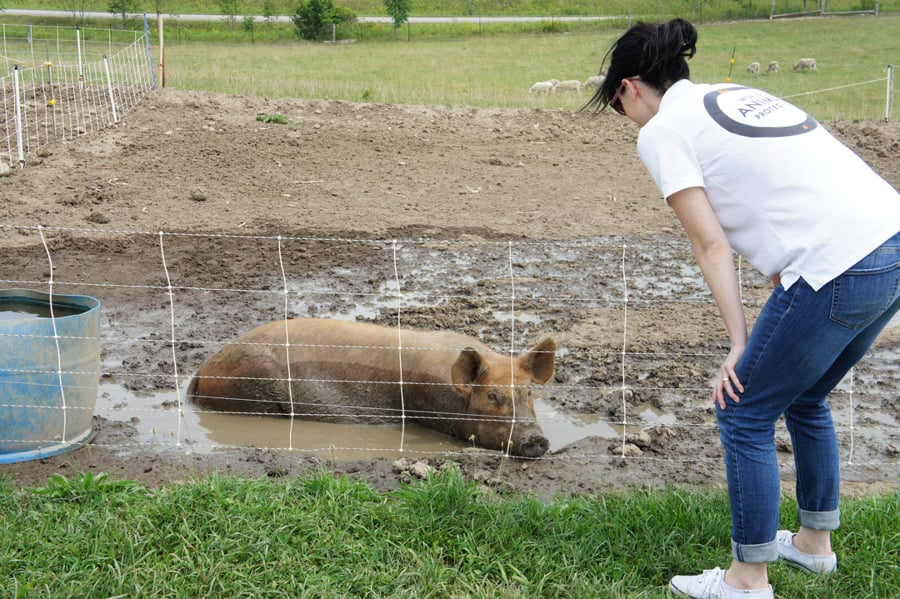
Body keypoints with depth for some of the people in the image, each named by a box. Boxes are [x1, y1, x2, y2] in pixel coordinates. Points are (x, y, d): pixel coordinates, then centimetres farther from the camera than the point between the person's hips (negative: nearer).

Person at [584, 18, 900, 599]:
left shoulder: (662, 132, 1)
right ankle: (815, 541, 42)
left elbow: (712, 246, -5)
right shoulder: (740, 95, 24)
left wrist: (740, 345, 0)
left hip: (839, 267, -9)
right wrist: (779, 323, 17)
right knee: (805, 398, 27)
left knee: (745, 412, 8)